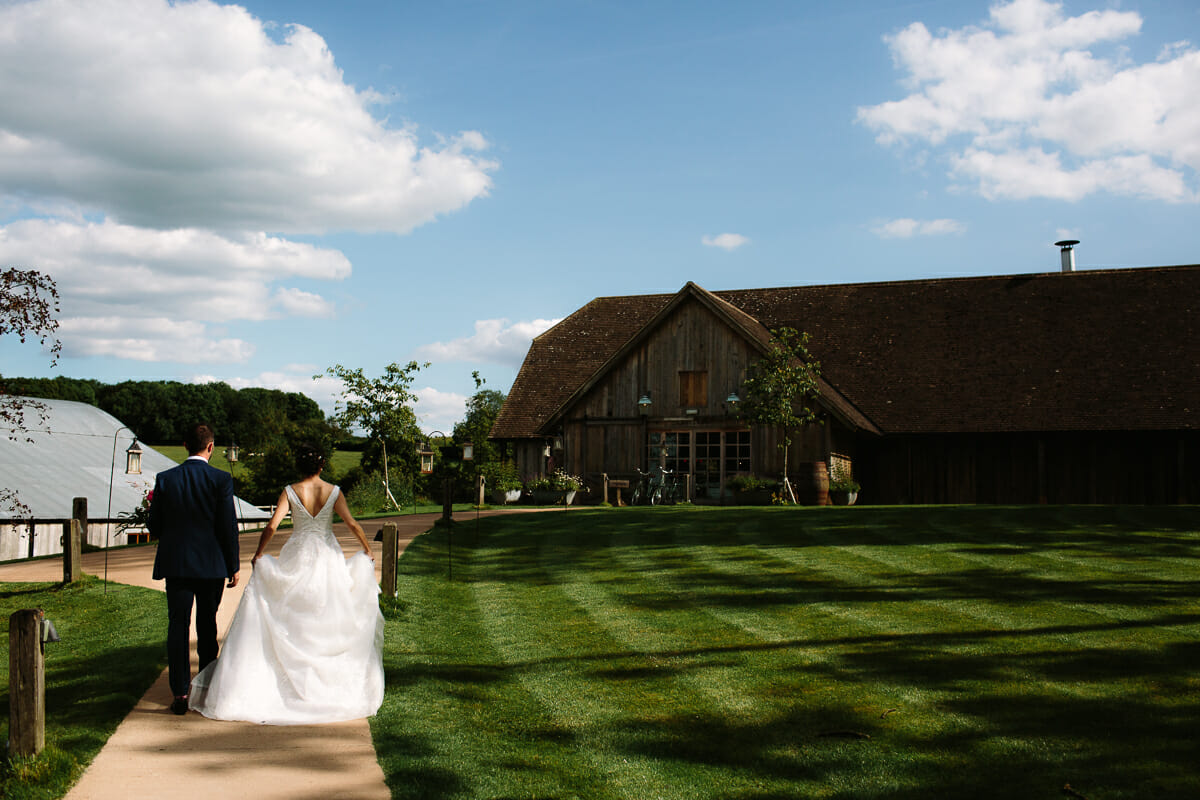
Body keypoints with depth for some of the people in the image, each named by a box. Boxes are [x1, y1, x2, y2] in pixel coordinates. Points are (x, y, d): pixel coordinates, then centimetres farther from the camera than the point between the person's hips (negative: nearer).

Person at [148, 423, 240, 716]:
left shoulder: (165, 479, -3)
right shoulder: (221, 479, -9)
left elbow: (154, 527, 1)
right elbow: (228, 525, -8)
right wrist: (233, 566, 1)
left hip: (176, 563, 0)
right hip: (212, 563, 0)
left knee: (178, 626, 3)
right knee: (207, 626, 14)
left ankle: (180, 693, -3)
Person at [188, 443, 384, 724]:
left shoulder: (290, 491, -6)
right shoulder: (334, 492, -5)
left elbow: (272, 525, -12)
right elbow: (353, 525, -11)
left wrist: (258, 554, 0)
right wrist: (367, 550, 2)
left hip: (297, 558, -1)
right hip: (328, 558, 1)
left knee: (291, 620, 7)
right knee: (327, 618, 10)